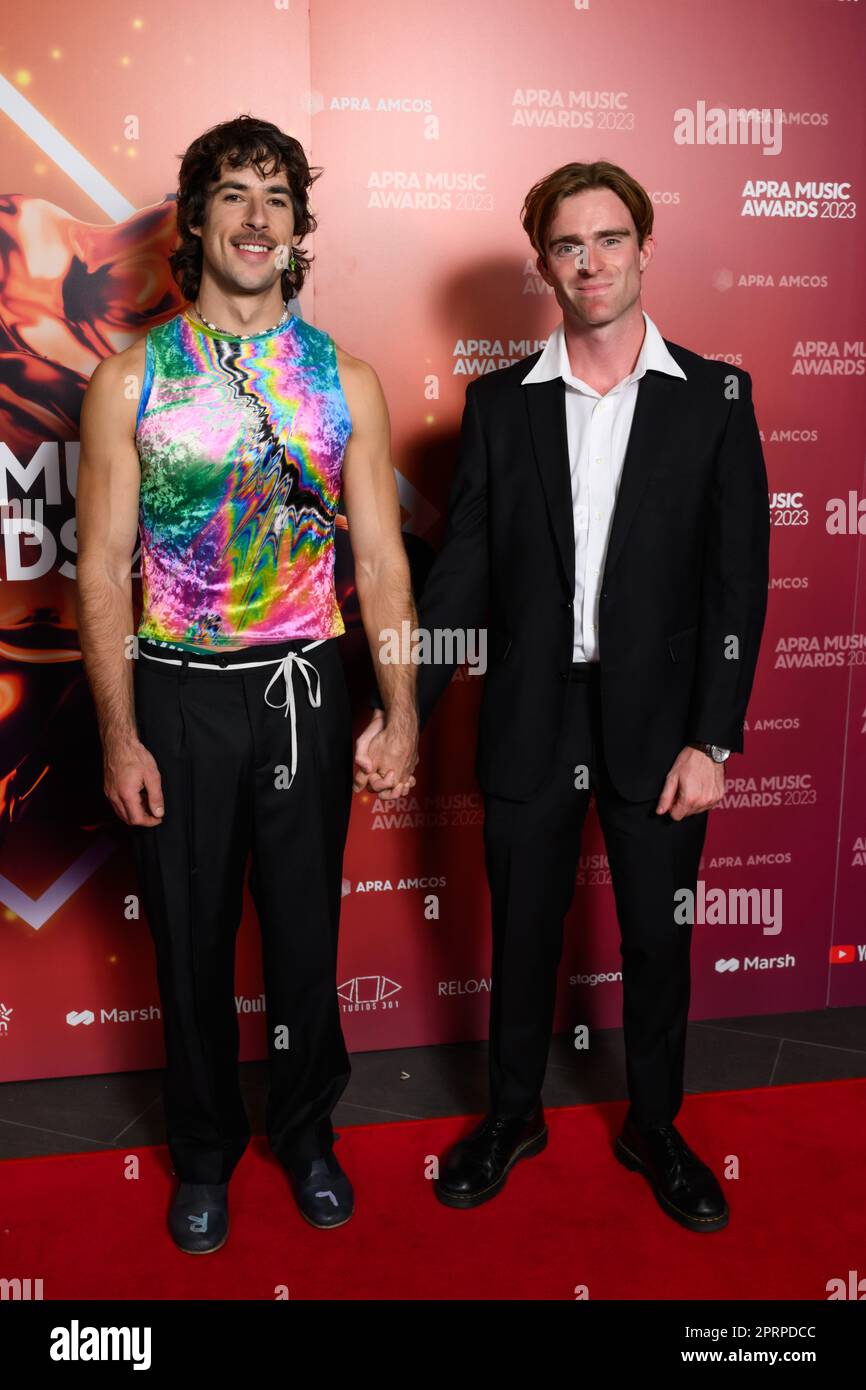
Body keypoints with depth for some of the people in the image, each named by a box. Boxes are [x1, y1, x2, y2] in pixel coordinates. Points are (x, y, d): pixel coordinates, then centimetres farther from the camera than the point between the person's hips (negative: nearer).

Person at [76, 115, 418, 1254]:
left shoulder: (346, 381, 3)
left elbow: (381, 562, 2)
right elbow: (102, 571, -3)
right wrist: (120, 736, -8)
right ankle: (205, 1148, 38)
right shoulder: (131, 379, -1)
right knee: (192, 935, 13)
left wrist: (401, 714, -4)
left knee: (306, 926, 13)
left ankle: (305, 1129, 39)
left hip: (305, 688, 1)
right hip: (178, 693, 0)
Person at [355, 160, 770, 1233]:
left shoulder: (714, 398, 0)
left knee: (658, 941, 13)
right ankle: (512, 1116, 38)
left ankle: (653, 1128, 37)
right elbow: (460, 575, 2)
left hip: (658, 725, 0)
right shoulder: (499, 403, 3)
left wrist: (711, 740, -9)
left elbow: (738, 581, -3)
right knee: (521, 936, 14)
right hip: (528, 722, 1)